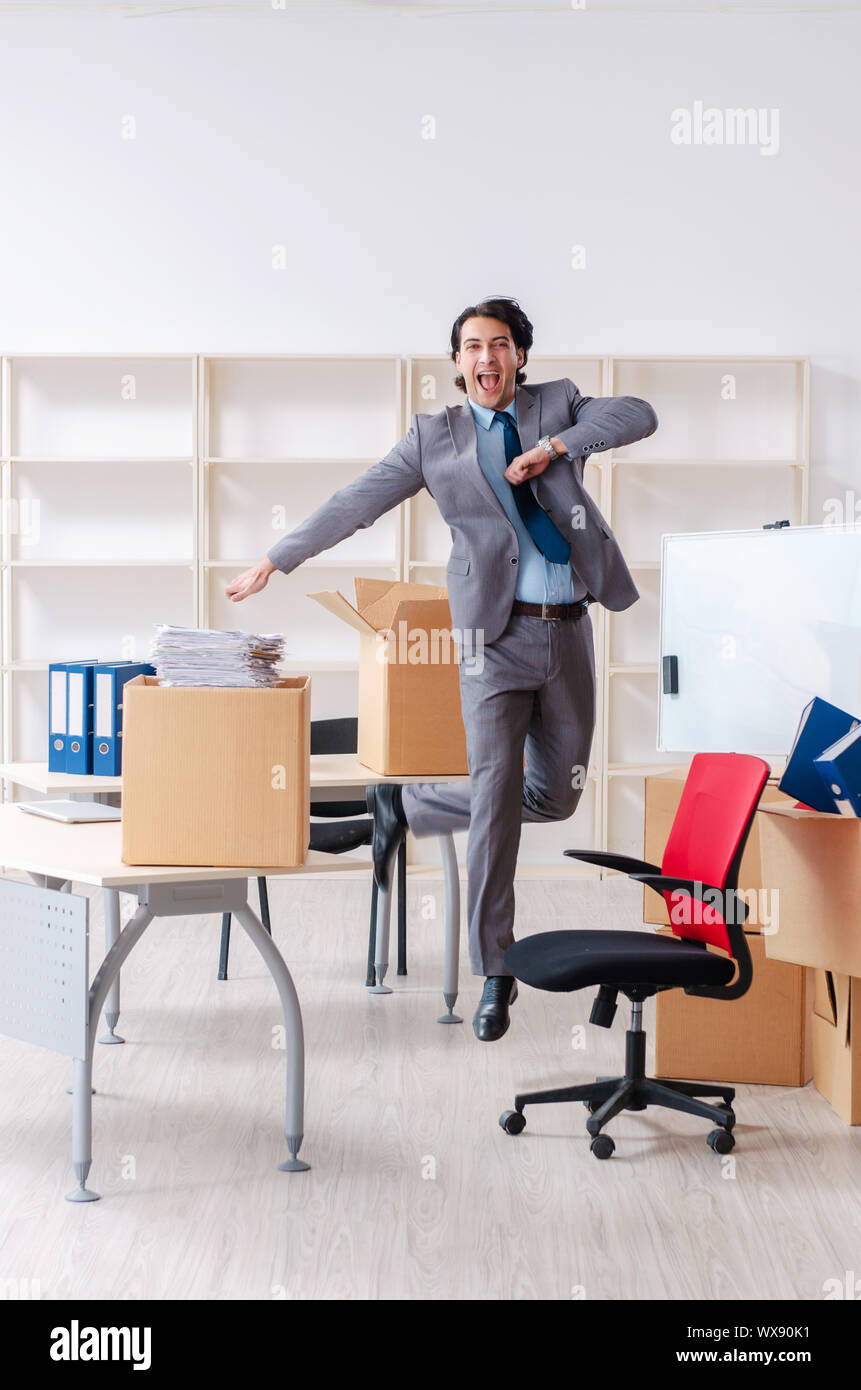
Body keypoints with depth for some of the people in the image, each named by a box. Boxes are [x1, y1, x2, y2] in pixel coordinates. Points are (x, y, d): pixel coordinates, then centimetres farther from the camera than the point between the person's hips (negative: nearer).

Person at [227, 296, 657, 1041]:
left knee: (554, 797, 9)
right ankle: (495, 975, 3)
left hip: (569, 630, 3)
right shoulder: (435, 436, 6)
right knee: (496, 800, -9)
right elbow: (356, 502, 5)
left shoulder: (558, 405, 11)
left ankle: (406, 803, 29)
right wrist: (275, 560, 2)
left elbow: (639, 415, -4)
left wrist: (556, 446, -14)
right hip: (499, 637, -3)